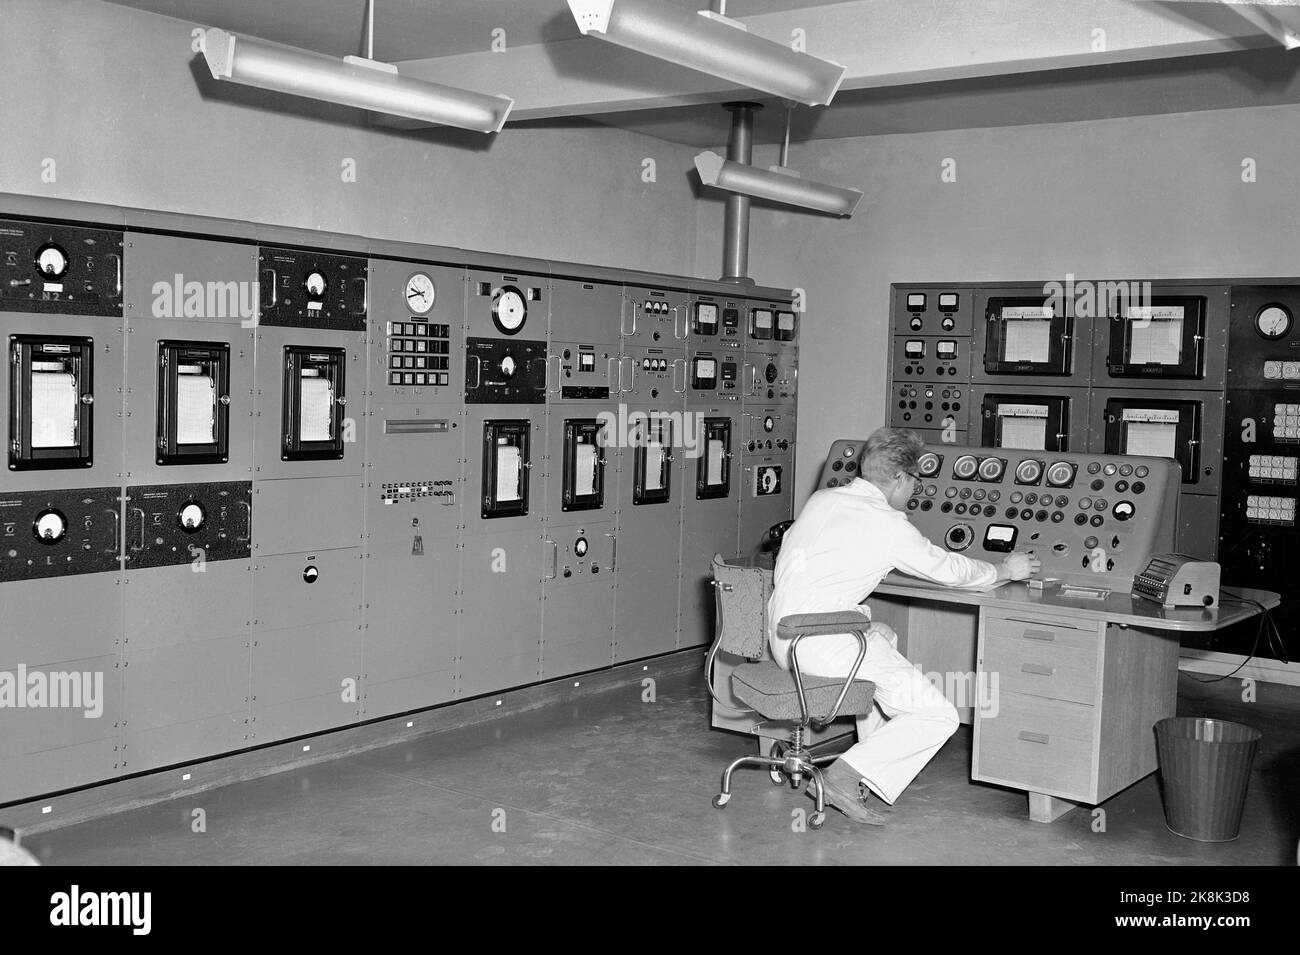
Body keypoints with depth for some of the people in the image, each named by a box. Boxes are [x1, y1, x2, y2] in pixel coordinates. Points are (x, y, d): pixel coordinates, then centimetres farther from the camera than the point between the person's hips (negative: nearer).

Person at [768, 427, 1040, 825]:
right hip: (823, 646, -9)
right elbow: (947, 569, 4)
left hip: (780, 634, 9)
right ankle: (850, 776, -11)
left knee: (883, 635, 37)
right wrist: (1005, 570, 21)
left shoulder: (821, 499, 12)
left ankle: (876, 757, 35)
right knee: (939, 716, -5)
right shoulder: (888, 524, -8)